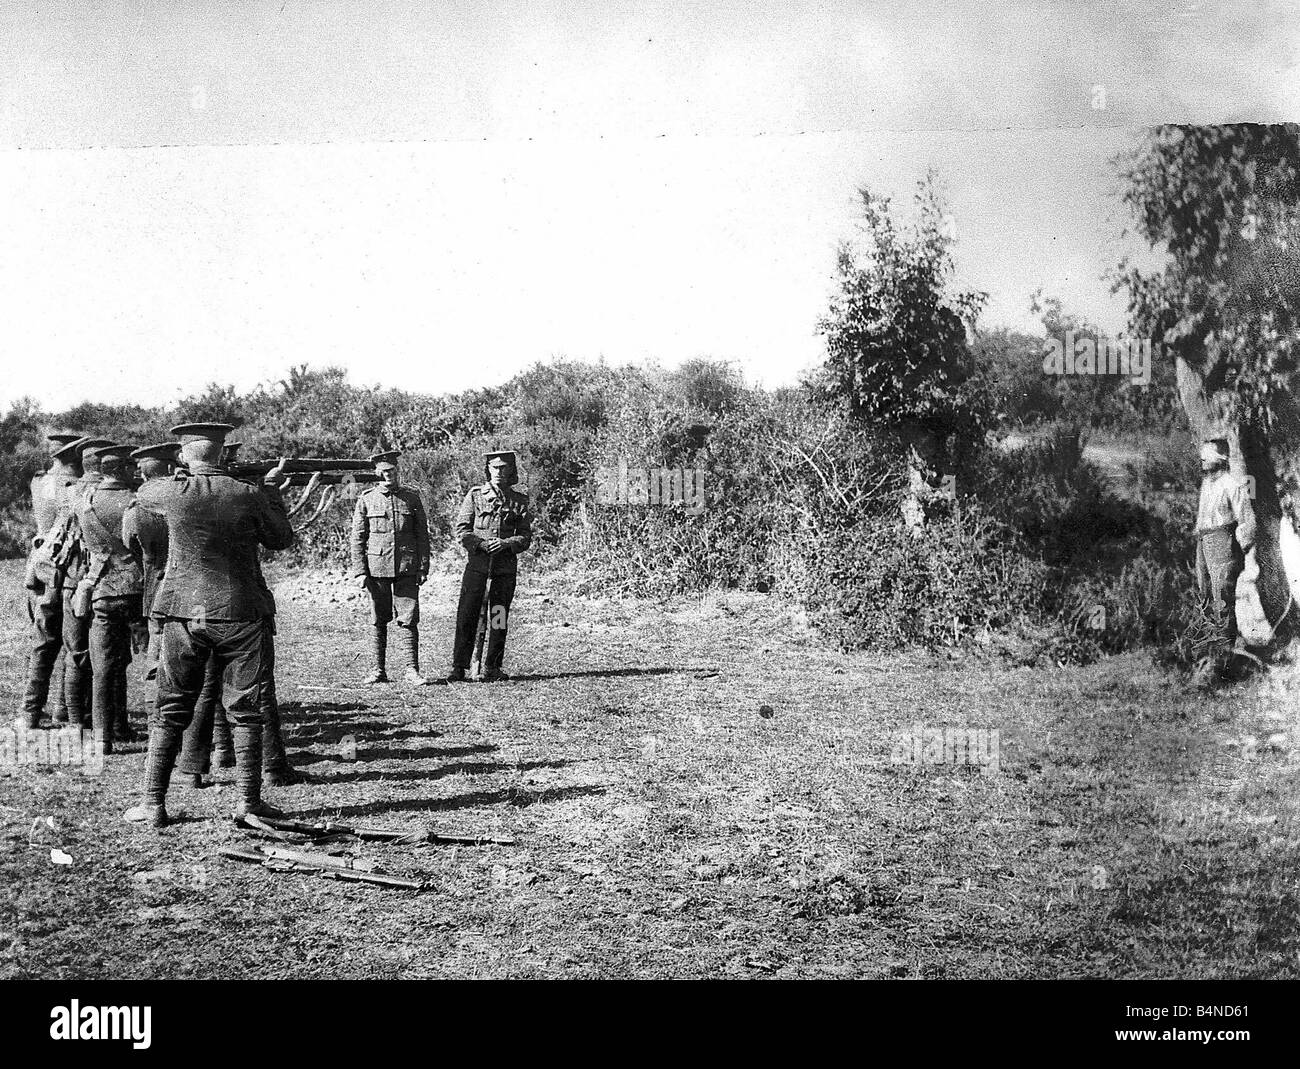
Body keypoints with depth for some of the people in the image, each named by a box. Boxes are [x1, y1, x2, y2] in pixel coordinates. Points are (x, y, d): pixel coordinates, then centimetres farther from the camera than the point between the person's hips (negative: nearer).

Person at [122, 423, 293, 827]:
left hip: (184, 613, 1)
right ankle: (249, 800, 9)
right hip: (242, 613, -1)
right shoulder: (248, 495, -7)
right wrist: (271, 489, 15)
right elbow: (282, 539, 7)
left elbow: (144, 493, 18)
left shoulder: (174, 492, -6)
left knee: (171, 711, 10)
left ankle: (153, 803, 11)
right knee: (245, 711, 8)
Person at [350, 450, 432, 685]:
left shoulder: (412, 498, 7)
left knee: (408, 619, -3)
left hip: (406, 568, 0)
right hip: (377, 567, 0)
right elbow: (357, 538, 4)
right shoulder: (366, 499, 5)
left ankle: (411, 670, 1)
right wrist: (359, 572, -2)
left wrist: (423, 568, 3)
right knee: (378, 621, 6)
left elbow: (422, 535, 9)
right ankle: (379, 670, 13)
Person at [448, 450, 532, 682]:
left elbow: (526, 537, 6)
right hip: (477, 563, -1)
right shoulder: (475, 495, 5)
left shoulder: (519, 501, 8)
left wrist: (506, 544, -13)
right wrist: (482, 544, -14)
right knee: (467, 615, -5)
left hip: (506, 566, 1)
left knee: (499, 618, 5)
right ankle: (458, 668, 0)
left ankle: (493, 668, 14)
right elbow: (461, 530, 1)